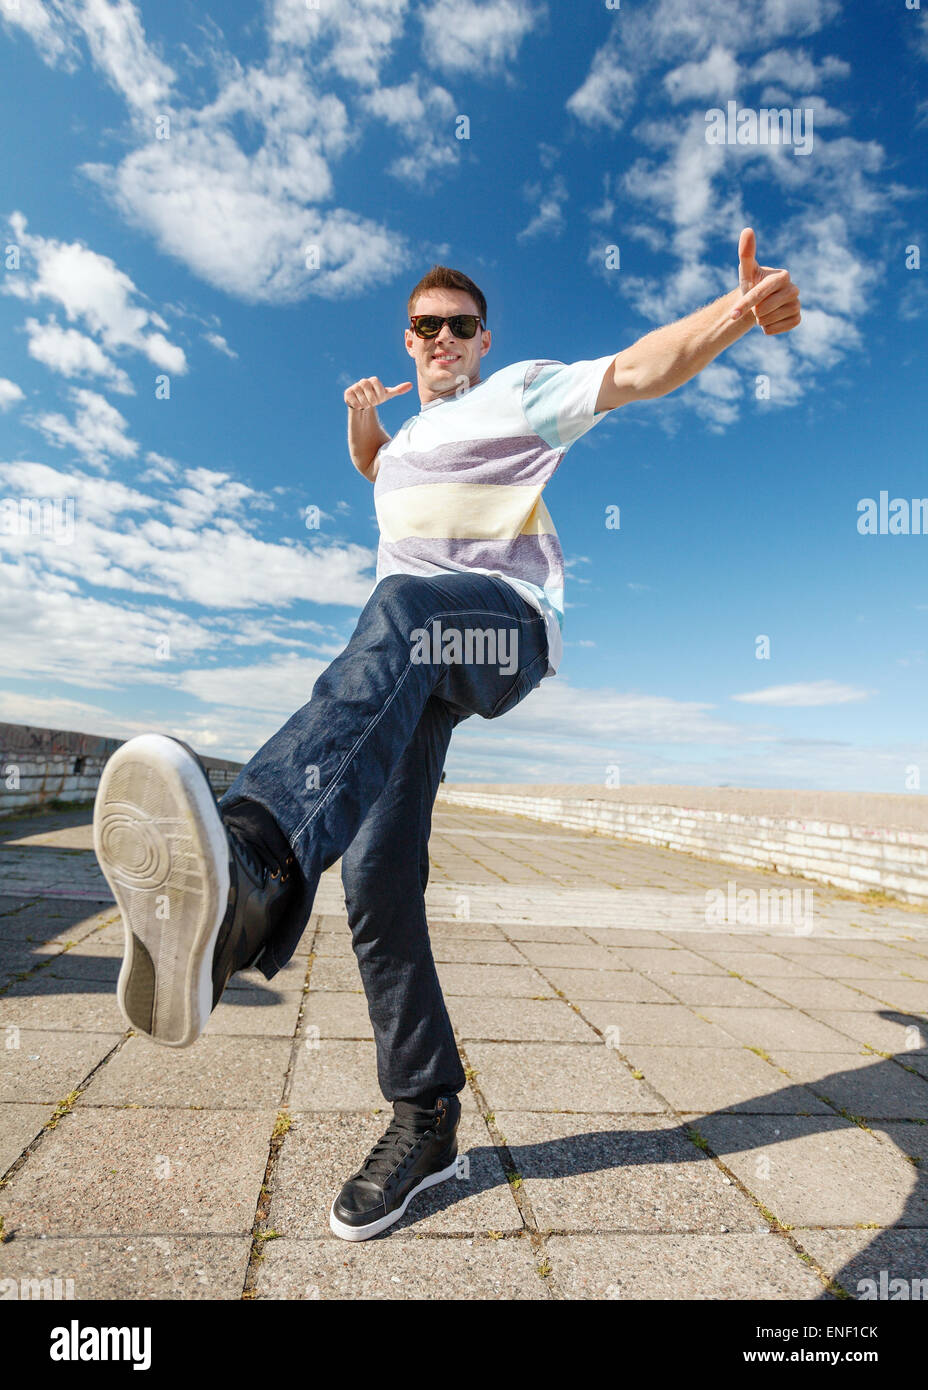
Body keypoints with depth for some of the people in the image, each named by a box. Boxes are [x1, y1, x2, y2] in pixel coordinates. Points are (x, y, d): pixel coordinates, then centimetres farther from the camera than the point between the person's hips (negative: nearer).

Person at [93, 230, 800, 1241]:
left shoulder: (521, 393, 14)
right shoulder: (411, 433, 33)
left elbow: (634, 369, -1)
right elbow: (374, 466, 55)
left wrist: (744, 308, -19)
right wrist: (361, 418, 32)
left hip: (506, 626, -5)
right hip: (407, 661, 6)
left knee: (405, 606, -42)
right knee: (377, 877, -9)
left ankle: (254, 864, -68)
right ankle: (425, 1121, 4)